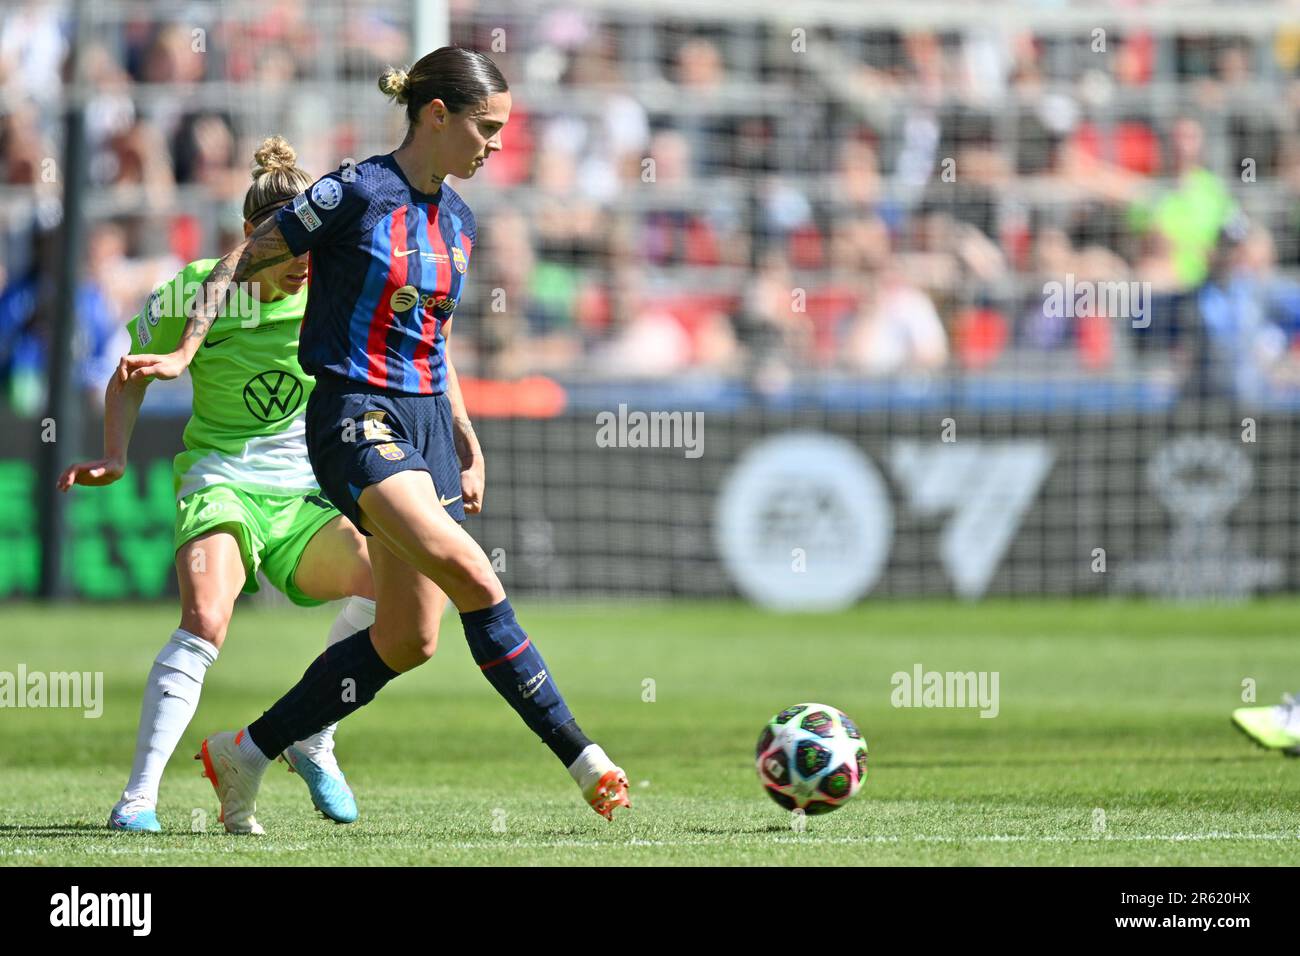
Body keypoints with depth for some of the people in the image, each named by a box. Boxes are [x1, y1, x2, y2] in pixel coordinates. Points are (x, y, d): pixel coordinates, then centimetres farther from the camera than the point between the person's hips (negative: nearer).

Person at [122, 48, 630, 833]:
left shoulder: (458, 220, 12)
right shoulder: (356, 193, -11)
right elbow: (244, 261, -3)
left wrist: (468, 444, 21)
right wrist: (186, 351, -12)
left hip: (428, 421, 8)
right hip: (357, 416, -8)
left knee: (409, 640, 4)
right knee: (473, 576, -24)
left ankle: (245, 754, 19)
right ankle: (581, 756, -21)